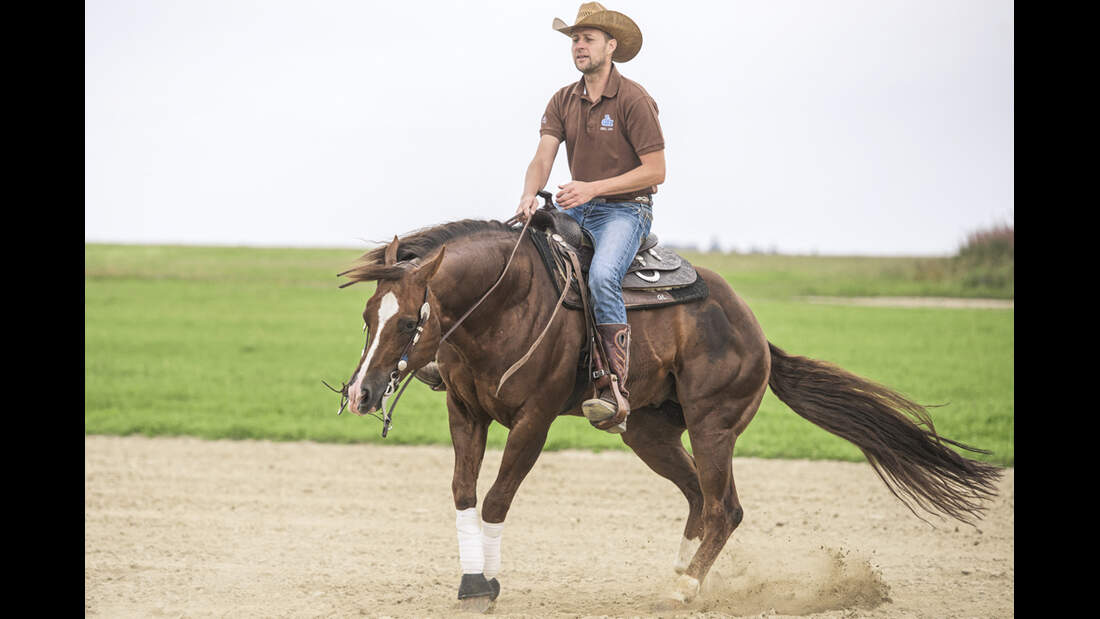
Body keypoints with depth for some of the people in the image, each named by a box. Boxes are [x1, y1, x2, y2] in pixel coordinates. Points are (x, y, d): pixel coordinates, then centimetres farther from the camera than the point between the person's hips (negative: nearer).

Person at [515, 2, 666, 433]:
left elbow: (655, 171, -13)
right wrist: (529, 196, -24)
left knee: (602, 276, -34)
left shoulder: (633, 99, -10)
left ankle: (616, 389, -37)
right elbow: (543, 158, -2)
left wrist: (593, 188, -20)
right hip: (575, 209, 7)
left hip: (624, 210, -7)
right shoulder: (563, 101, 8)